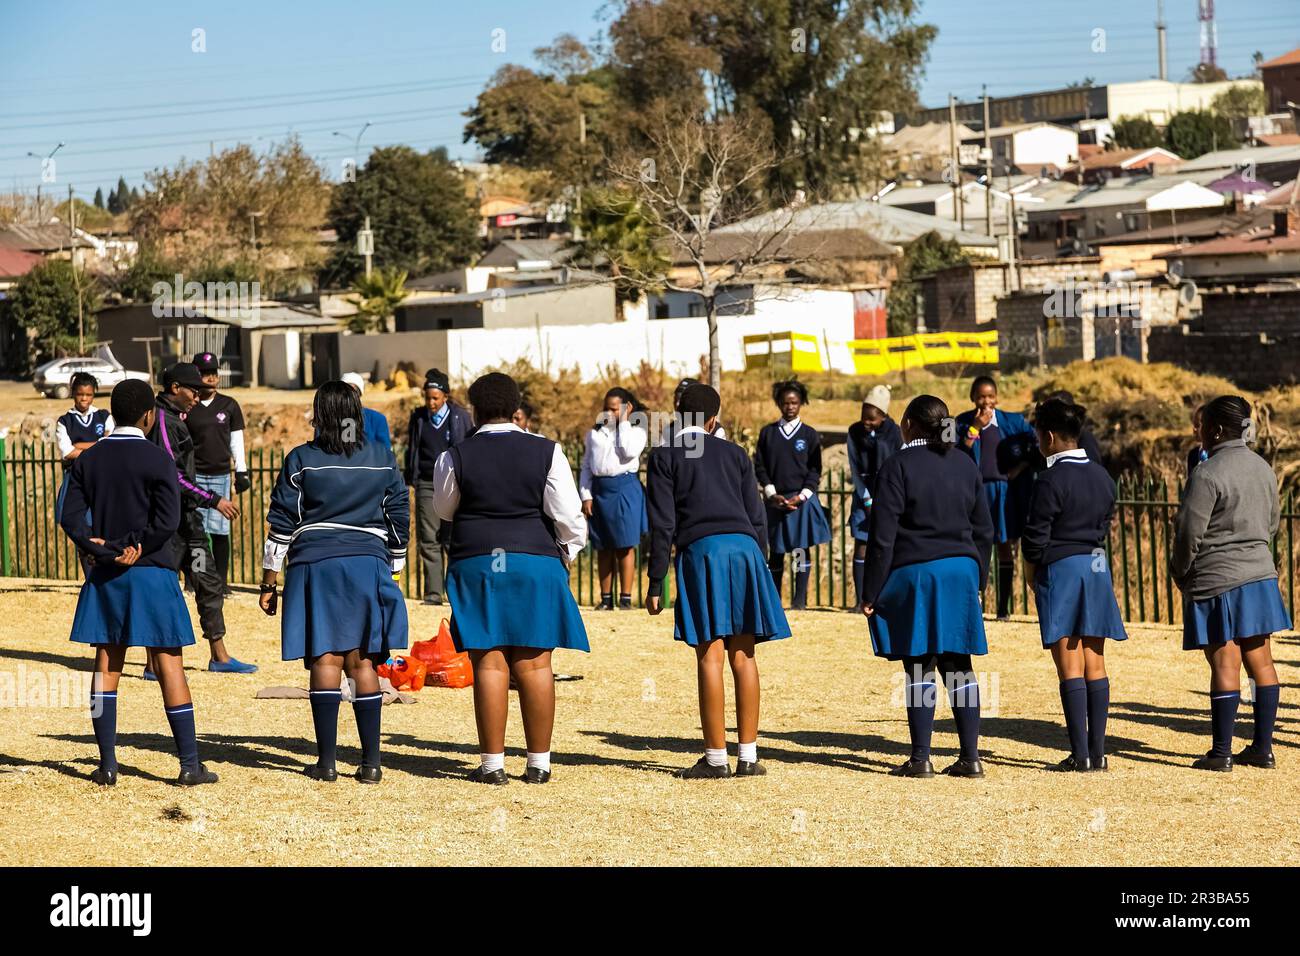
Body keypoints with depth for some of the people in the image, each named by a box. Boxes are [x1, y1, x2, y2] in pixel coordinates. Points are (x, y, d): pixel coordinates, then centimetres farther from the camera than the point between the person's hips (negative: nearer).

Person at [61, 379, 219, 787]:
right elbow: (167, 521, -16)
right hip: (151, 572, -4)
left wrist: (96, 546, -8)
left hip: (104, 574, 4)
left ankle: (107, 765, 7)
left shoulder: (88, 459, 6)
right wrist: (134, 548, -7)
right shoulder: (156, 459, -8)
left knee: (106, 666, 8)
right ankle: (190, 764, 0)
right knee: (168, 665, 0)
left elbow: (72, 516, -1)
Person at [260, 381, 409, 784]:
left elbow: (281, 526, 0)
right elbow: (400, 520, 12)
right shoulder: (383, 459, 7)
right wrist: (392, 569, 22)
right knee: (363, 663, 5)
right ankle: (371, 762, 2)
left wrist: (269, 582, 6)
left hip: (315, 563, -2)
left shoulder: (301, 460, -1)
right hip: (370, 564, 2)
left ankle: (326, 762, -3)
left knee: (325, 660, -2)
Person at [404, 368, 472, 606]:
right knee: (429, 540, -2)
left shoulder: (460, 417, 3)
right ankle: (433, 593, 0)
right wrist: (410, 479, 11)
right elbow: (411, 450, 18)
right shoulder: (418, 418, 10)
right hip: (426, 485, 2)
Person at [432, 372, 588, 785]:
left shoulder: (455, 457, -2)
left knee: (489, 664, 1)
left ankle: (492, 763, 0)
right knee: (534, 664, 5)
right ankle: (539, 763, 7)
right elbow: (568, 515, -3)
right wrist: (569, 551, 14)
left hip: (475, 563, -1)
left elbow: (443, 509, 15)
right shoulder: (546, 452, -2)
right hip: (536, 564, 1)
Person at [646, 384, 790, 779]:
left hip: (700, 550, -4)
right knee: (743, 656, 5)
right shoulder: (734, 453, 18)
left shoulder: (664, 456, 7)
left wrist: (656, 584, 1)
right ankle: (748, 756, 5)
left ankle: (716, 758, -4)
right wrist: (757, 562, 23)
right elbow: (756, 516, 16)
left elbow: (663, 524, 1)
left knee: (710, 657, -4)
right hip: (744, 547, 4)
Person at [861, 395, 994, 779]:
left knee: (919, 668, -1)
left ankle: (921, 758, 0)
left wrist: (871, 593, -6)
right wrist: (978, 579, 23)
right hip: (961, 572, 5)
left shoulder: (899, 466, -7)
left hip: (914, 574, -5)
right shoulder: (966, 466, 10)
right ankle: (970, 757, 6)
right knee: (957, 664, 8)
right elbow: (983, 530, 15)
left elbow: (883, 535, -10)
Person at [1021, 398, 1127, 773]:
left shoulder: (1051, 481, -15)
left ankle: (1080, 753, -6)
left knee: (1070, 667, -4)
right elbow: (1105, 526, 14)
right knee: (1094, 663, 8)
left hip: (1060, 569, -7)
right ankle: (1097, 752, 8)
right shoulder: (1102, 477, 8)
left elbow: (1036, 536, -13)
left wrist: (1031, 572, 4)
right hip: (1097, 567, 7)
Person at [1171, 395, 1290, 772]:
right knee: (1260, 661, 9)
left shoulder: (1207, 475, -16)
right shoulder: (1263, 468, 9)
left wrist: (1180, 572, 2)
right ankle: (1263, 748, 14)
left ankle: (1221, 753, 0)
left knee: (1224, 664, -4)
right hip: (1260, 572, 7)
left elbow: (1190, 531, -13)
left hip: (1217, 579, -7)